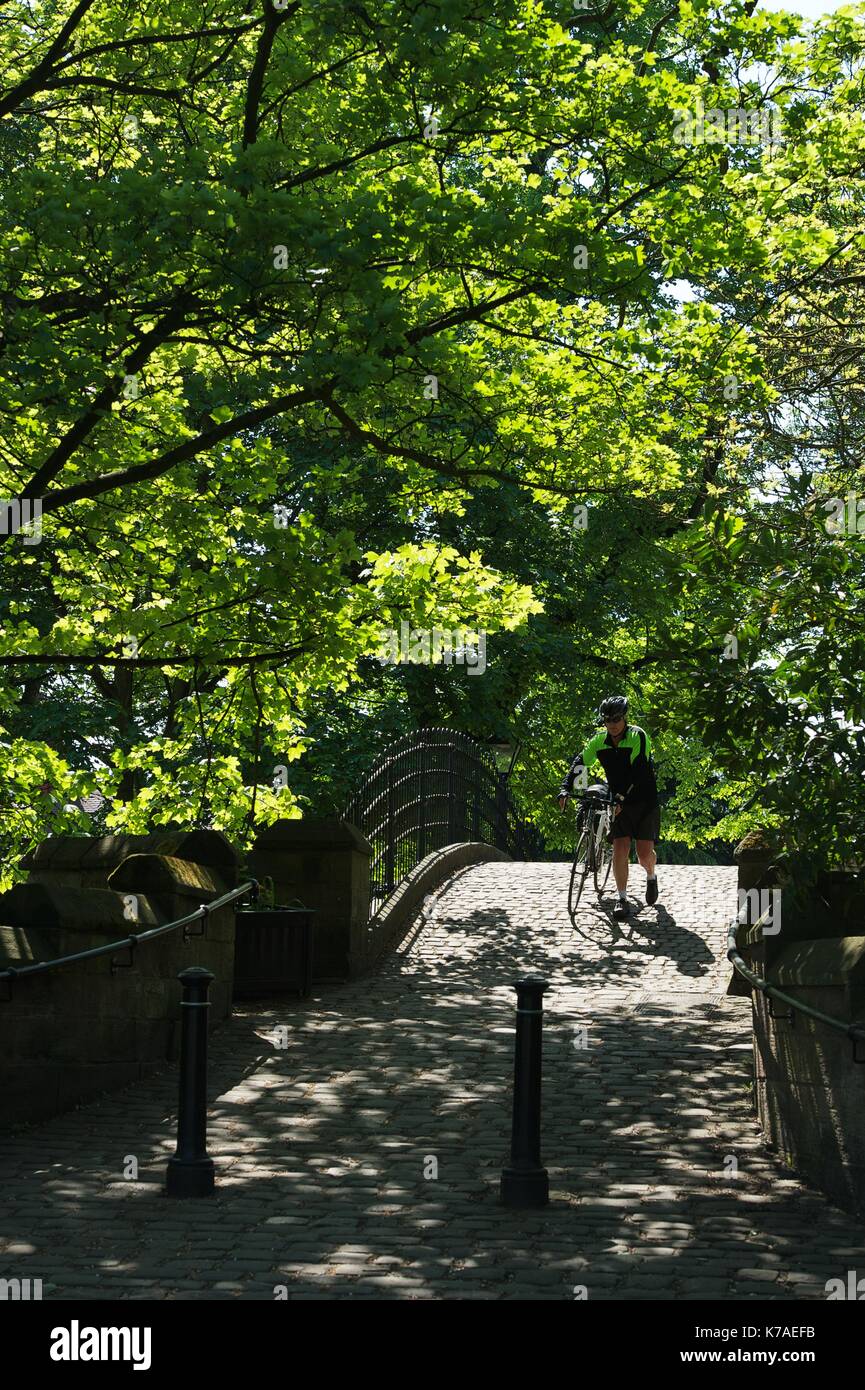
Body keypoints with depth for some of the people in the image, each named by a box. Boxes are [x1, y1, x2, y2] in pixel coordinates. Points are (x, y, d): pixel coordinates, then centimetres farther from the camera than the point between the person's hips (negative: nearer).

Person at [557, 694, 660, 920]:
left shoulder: (638, 736, -15)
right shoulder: (599, 741, -1)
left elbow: (637, 771, -25)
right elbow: (579, 763, -2)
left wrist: (621, 797, -34)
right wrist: (565, 789, -18)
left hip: (645, 802, -3)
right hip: (620, 803, 3)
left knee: (645, 852, -6)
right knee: (620, 849, -9)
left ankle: (651, 877, 28)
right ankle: (622, 899, -1)